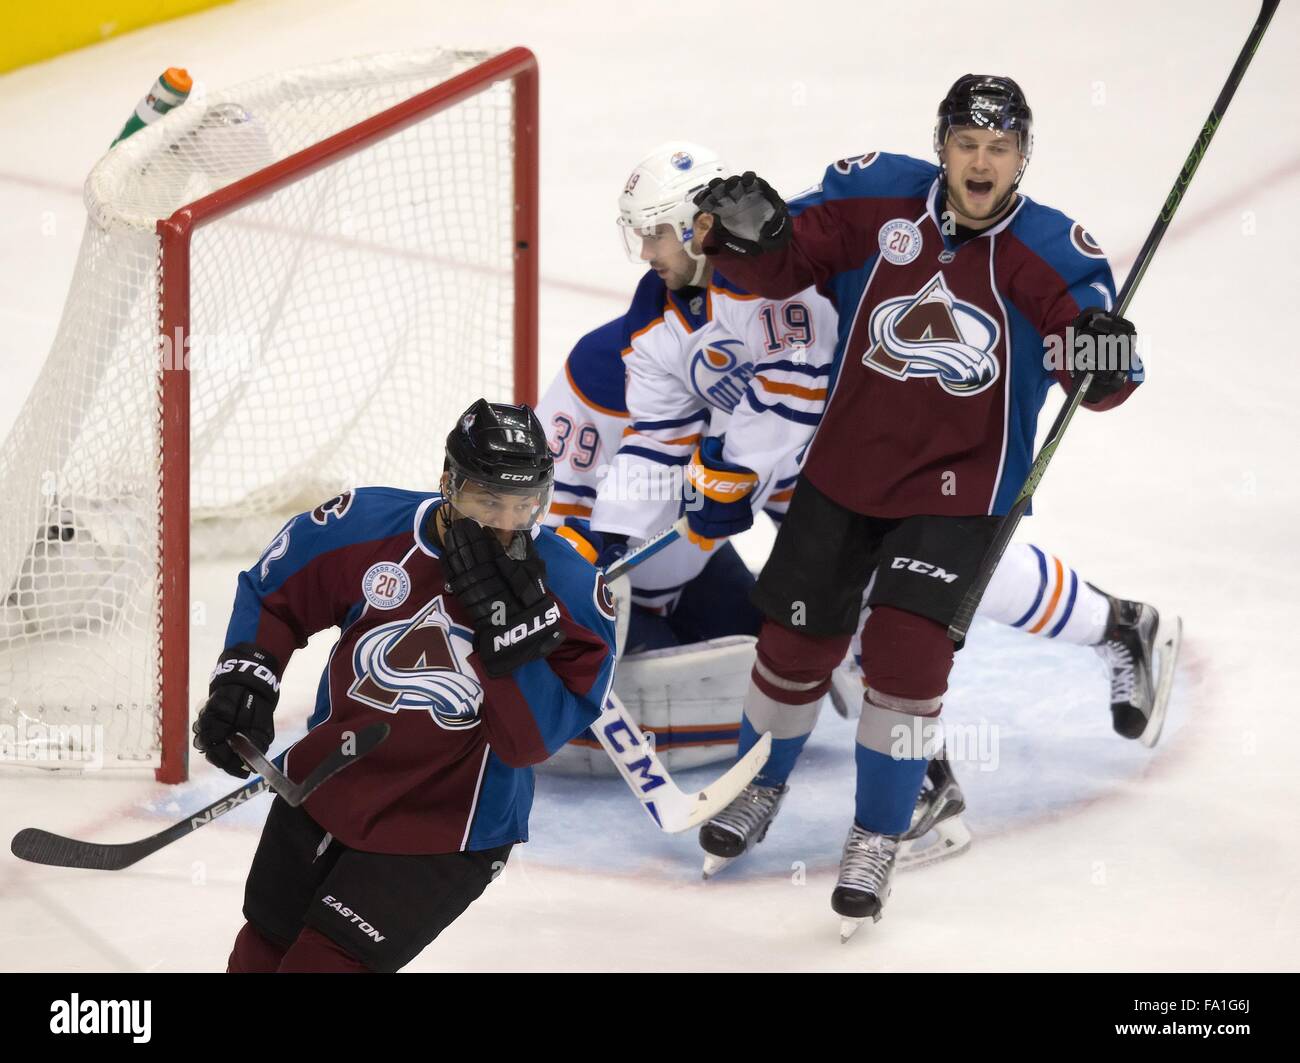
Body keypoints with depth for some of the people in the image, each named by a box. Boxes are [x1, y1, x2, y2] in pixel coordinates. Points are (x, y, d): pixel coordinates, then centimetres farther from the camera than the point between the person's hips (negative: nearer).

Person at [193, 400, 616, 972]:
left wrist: (507, 619, -34)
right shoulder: (364, 526, -14)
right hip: (322, 790, 4)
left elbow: (531, 740, -24)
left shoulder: (571, 591, -19)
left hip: (445, 835, -4)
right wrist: (243, 678, -8)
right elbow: (272, 592, 5)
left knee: (323, 963, -12)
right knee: (263, 952, 20)